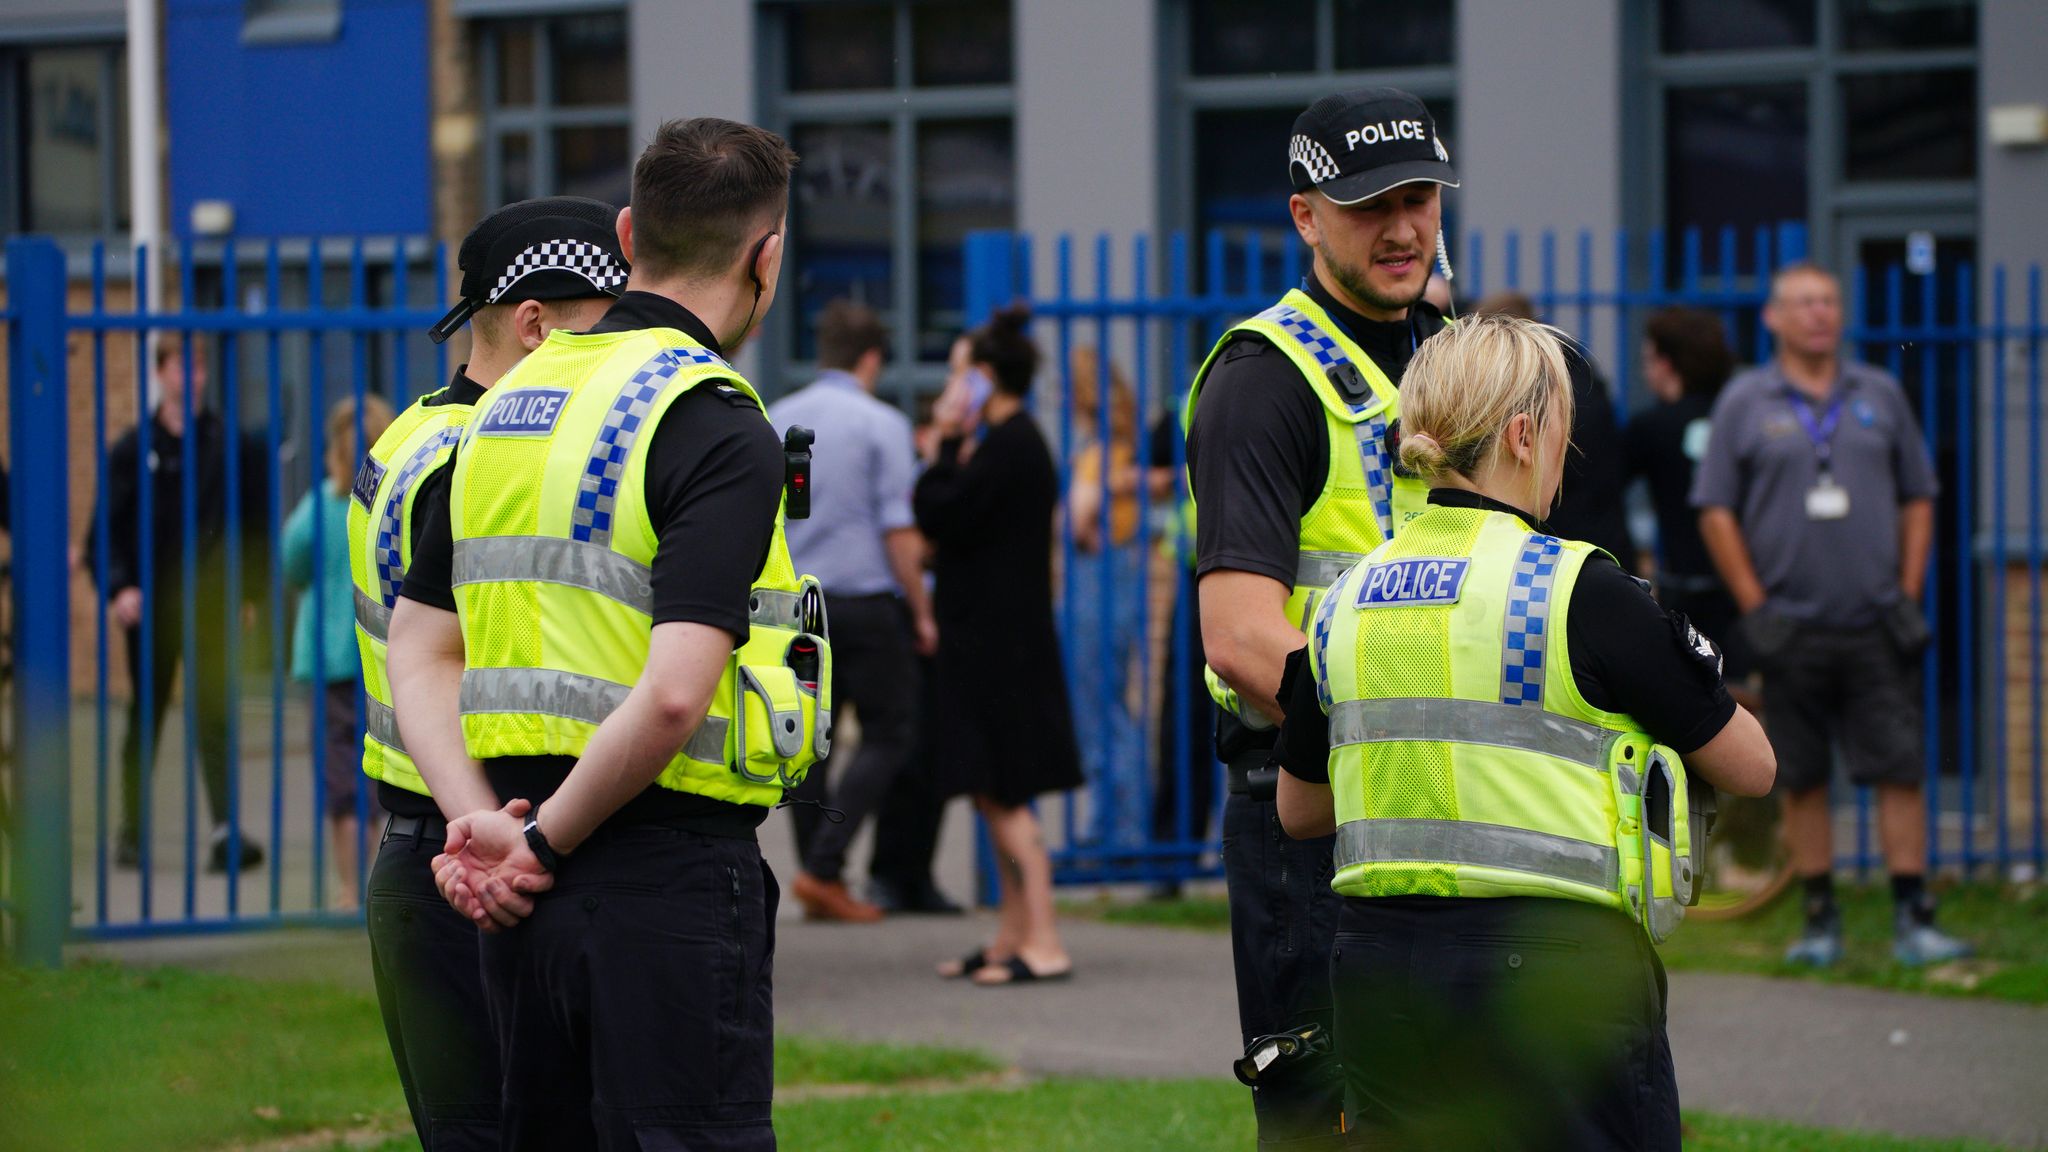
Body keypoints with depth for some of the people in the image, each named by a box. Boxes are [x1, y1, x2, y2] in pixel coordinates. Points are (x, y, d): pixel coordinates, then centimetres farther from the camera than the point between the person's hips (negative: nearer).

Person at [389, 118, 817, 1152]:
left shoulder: (506, 407, 12)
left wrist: (478, 822, -1)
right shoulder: (718, 428, -13)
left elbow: (419, 649, 10)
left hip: (531, 892, 7)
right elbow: (673, 695, -22)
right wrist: (546, 844, -11)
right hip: (670, 871, -7)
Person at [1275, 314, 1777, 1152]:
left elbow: (1298, 809, 19)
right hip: (1553, 968, -6)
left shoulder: (1345, 604, 7)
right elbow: (1750, 767, 1)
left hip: (1381, 965, 6)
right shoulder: (1582, 594, -10)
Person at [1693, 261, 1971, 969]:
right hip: (1792, 627, -1)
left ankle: (1913, 920, -3)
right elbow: (1715, 512, 3)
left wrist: (1908, 593, 4)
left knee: (1900, 770, -4)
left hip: (1876, 625, 1)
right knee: (1803, 779, 3)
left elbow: (1918, 499, 15)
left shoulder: (1881, 397, 10)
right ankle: (1820, 921, 10)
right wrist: (1755, 606, -3)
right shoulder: (1744, 403, 4)